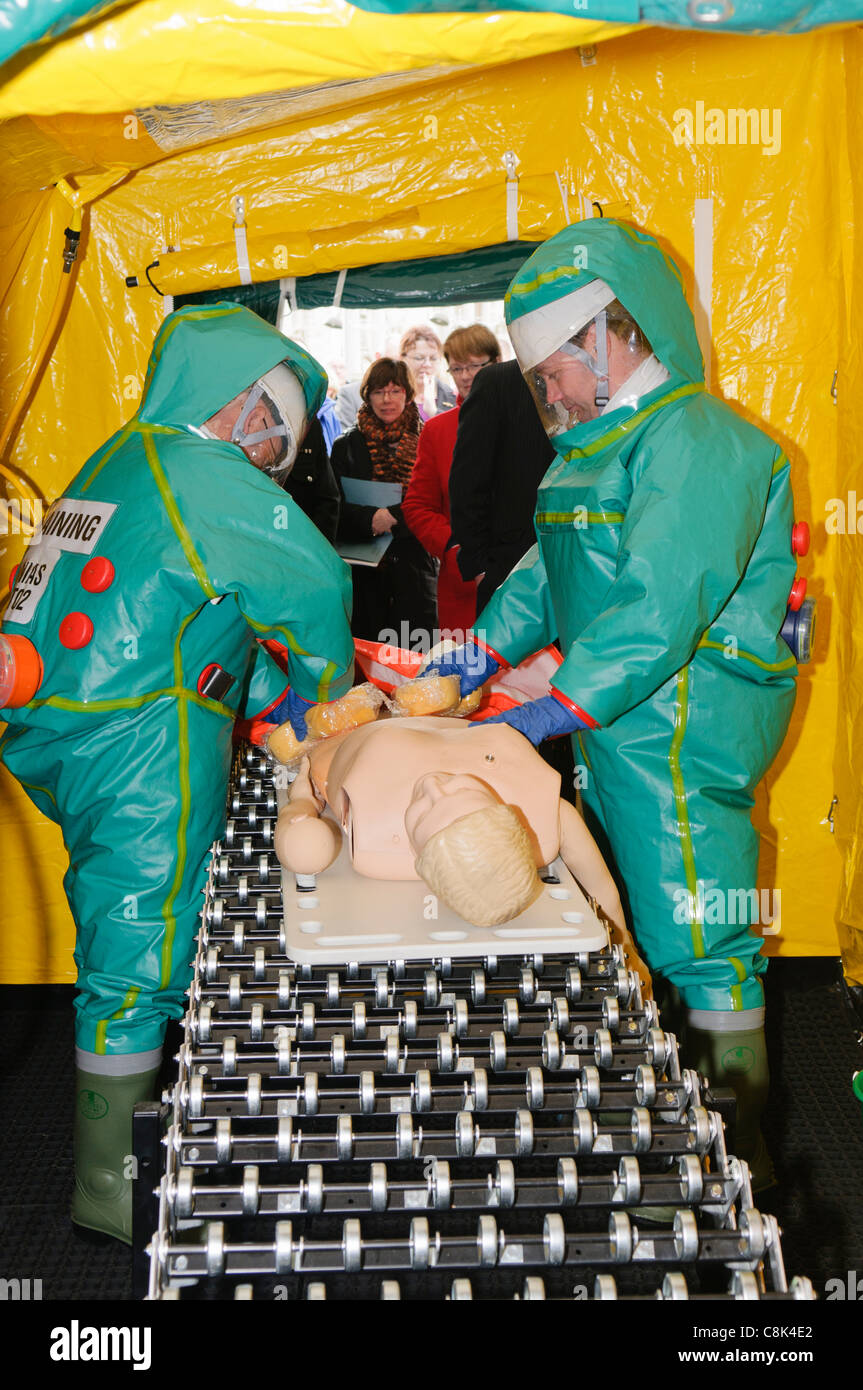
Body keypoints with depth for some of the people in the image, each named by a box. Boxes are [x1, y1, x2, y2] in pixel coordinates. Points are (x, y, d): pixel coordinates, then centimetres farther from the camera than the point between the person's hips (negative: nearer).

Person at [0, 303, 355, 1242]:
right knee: (138, 960, -2)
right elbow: (313, 587, -11)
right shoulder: (209, 477, -10)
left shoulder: (123, 463, 20)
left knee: (121, 943, 19)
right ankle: (111, 1186, 9)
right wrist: (324, 696, 8)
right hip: (138, 751, -10)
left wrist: (276, 695, 16)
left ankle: (116, 1152, 32)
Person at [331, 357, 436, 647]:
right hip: (363, 573, 1)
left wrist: (395, 516, -15)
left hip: (413, 567, 0)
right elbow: (334, 509, 1)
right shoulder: (347, 446, 9)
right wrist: (371, 518, -16)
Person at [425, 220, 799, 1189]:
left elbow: (660, 609, -26)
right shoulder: (598, 445, 18)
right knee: (641, 923, 19)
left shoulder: (692, 439, -17)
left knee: (698, 941, -3)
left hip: (679, 729, -10)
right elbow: (547, 572, 21)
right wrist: (481, 656, 9)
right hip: (620, 725, 10)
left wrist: (551, 714, -27)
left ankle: (734, 1154, 11)